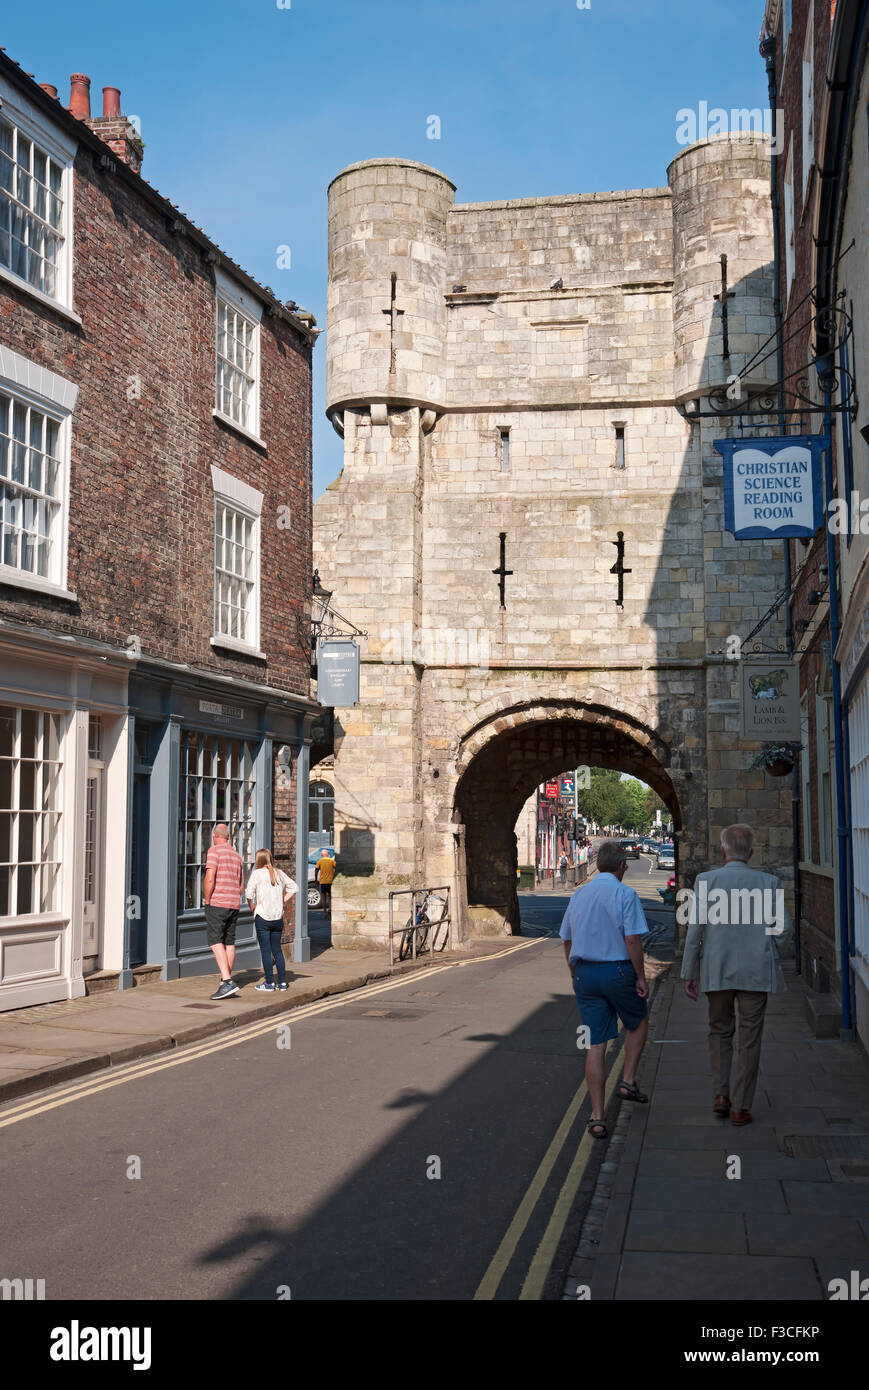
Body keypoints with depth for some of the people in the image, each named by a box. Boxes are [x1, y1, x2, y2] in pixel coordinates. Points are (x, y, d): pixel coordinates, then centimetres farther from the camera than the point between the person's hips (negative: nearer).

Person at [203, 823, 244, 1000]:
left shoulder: (214, 851, -8)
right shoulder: (236, 855, 16)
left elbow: (210, 878, -18)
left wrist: (207, 901, -8)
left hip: (216, 903, -7)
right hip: (234, 904, 7)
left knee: (216, 942, -11)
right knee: (229, 942, 10)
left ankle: (227, 982, -23)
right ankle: (226, 982, 16)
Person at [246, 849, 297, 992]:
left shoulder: (257, 873, -6)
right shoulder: (279, 873, 9)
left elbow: (249, 893, -17)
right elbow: (294, 888, 13)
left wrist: (252, 907, -1)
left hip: (262, 917, -5)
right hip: (278, 917, 5)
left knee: (265, 950, 1)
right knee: (277, 950, 13)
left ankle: (268, 983, 4)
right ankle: (282, 982, 13)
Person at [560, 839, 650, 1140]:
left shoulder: (578, 895, 9)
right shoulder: (625, 894, -9)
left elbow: (567, 940, 14)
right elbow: (633, 939, -16)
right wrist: (641, 978, -7)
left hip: (585, 973, 4)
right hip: (618, 971, -4)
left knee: (595, 1045, 5)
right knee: (638, 1022, 25)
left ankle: (597, 1117, 3)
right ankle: (629, 1081, 15)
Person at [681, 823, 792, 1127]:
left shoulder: (705, 881, -4)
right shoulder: (768, 883, -3)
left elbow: (694, 930, -6)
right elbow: (783, 927, -6)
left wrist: (689, 973, 0)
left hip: (717, 972, 0)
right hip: (756, 973, 0)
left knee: (720, 1032, 19)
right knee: (749, 1039, 8)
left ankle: (721, 1095, 10)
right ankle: (740, 1107, 10)